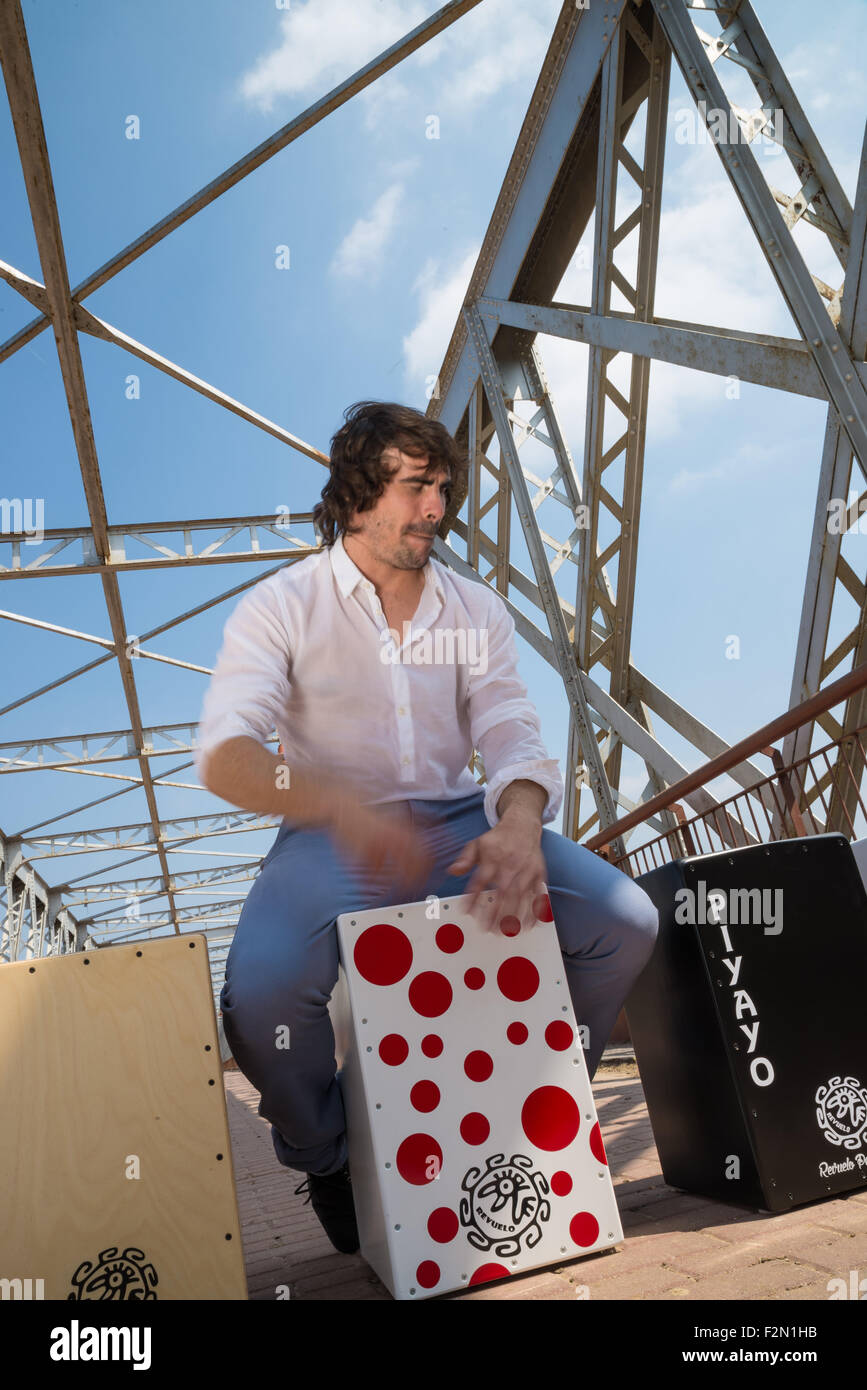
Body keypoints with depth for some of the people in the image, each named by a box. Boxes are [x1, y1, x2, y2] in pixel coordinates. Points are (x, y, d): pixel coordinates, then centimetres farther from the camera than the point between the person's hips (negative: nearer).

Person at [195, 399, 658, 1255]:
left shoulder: (477, 612, 9)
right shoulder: (281, 608, -3)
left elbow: (512, 735, -2)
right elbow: (224, 755, -17)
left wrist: (520, 826, -27)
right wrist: (341, 808, -38)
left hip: (459, 823, 4)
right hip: (333, 839, -3)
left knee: (625, 922, -18)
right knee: (263, 993, -32)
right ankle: (331, 1161, 5)